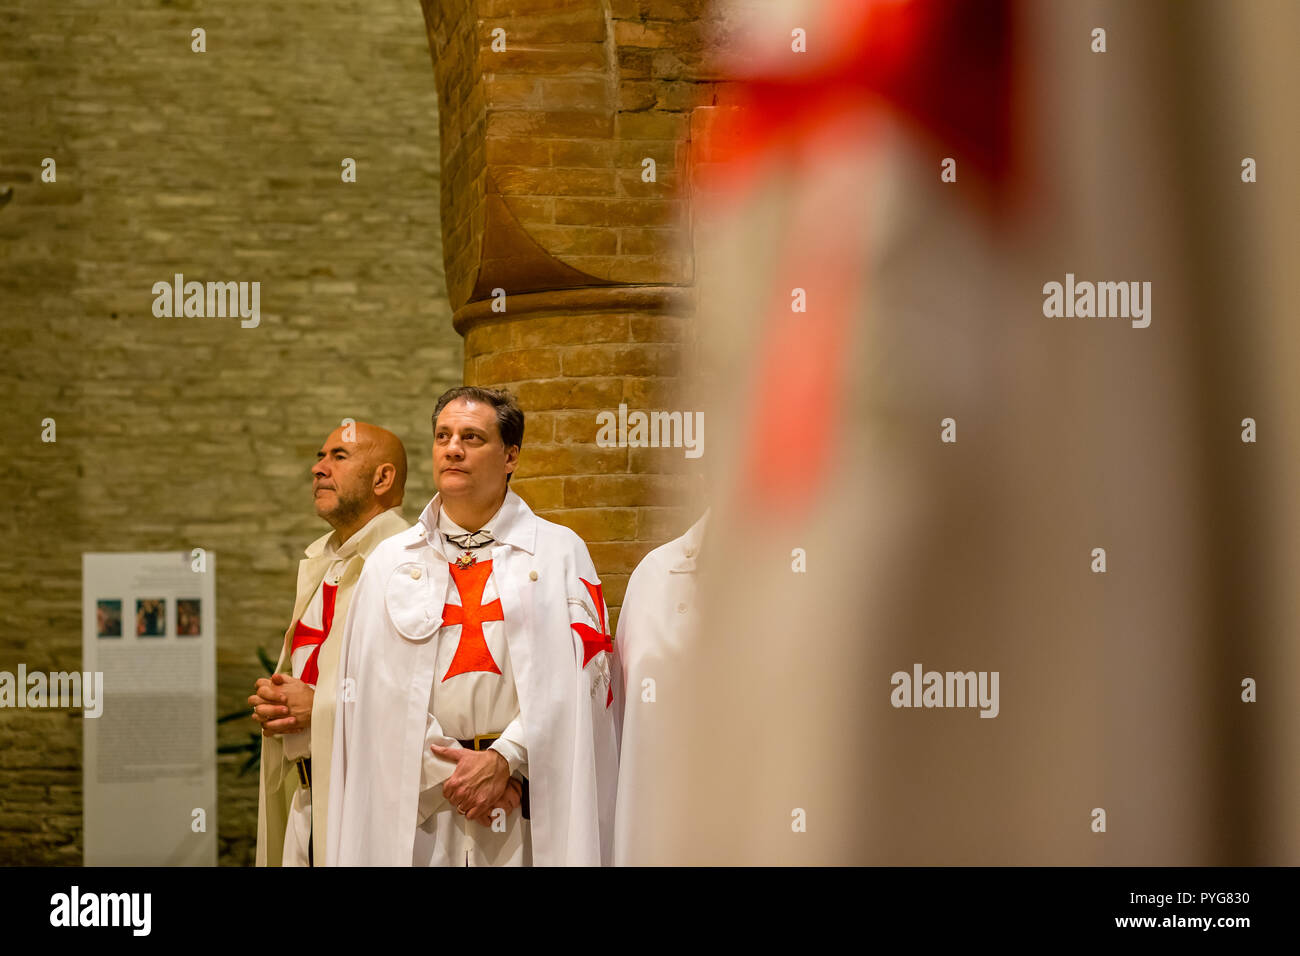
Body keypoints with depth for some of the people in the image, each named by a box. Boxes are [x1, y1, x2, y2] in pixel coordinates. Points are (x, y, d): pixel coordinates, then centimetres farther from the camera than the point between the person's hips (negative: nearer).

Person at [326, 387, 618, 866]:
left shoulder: (560, 552, 6)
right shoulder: (391, 561, 11)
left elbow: (580, 672, -4)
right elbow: (378, 690, 2)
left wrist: (504, 758, -13)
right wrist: (444, 771, -8)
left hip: (528, 803, -1)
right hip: (418, 805, 1)